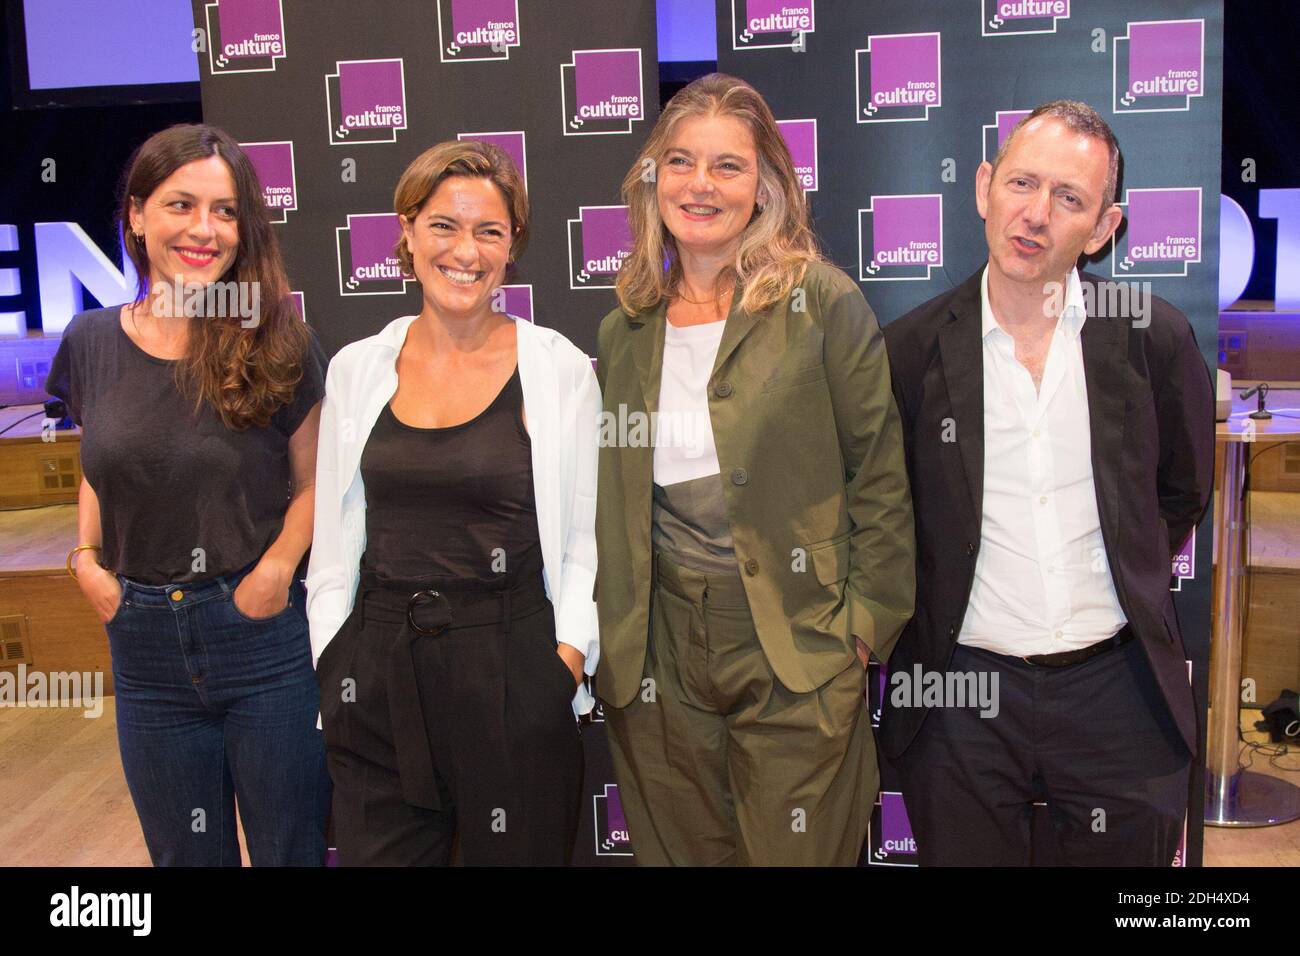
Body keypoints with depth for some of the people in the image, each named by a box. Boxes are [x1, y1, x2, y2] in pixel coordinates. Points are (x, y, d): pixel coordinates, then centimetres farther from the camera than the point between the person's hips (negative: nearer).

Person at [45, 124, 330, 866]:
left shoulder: (281, 346, -7)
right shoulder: (91, 344, 1)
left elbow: (312, 482, 0)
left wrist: (277, 567, -14)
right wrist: (86, 556, 0)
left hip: (267, 641, -3)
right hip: (145, 648, 3)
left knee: (290, 850, 12)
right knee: (185, 855, 19)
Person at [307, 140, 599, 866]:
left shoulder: (559, 368, -2)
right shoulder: (357, 369, 6)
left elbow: (584, 541, 1)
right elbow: (335, 541, 11)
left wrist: (568, 656, -11)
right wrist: (331, 665, 4)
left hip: (511, 676, -2)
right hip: (377, 677, 3)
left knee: (519, 854, 10)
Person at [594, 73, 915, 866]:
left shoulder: (822, 303, -5)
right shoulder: (627, 323, 7)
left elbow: (880, 474, -4)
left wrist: (866, 621, -6)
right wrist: (608, 631, 11)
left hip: (793, 653, -3)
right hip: (660, 654, 4)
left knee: (799, 852, 6)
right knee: (681, 848, 15)